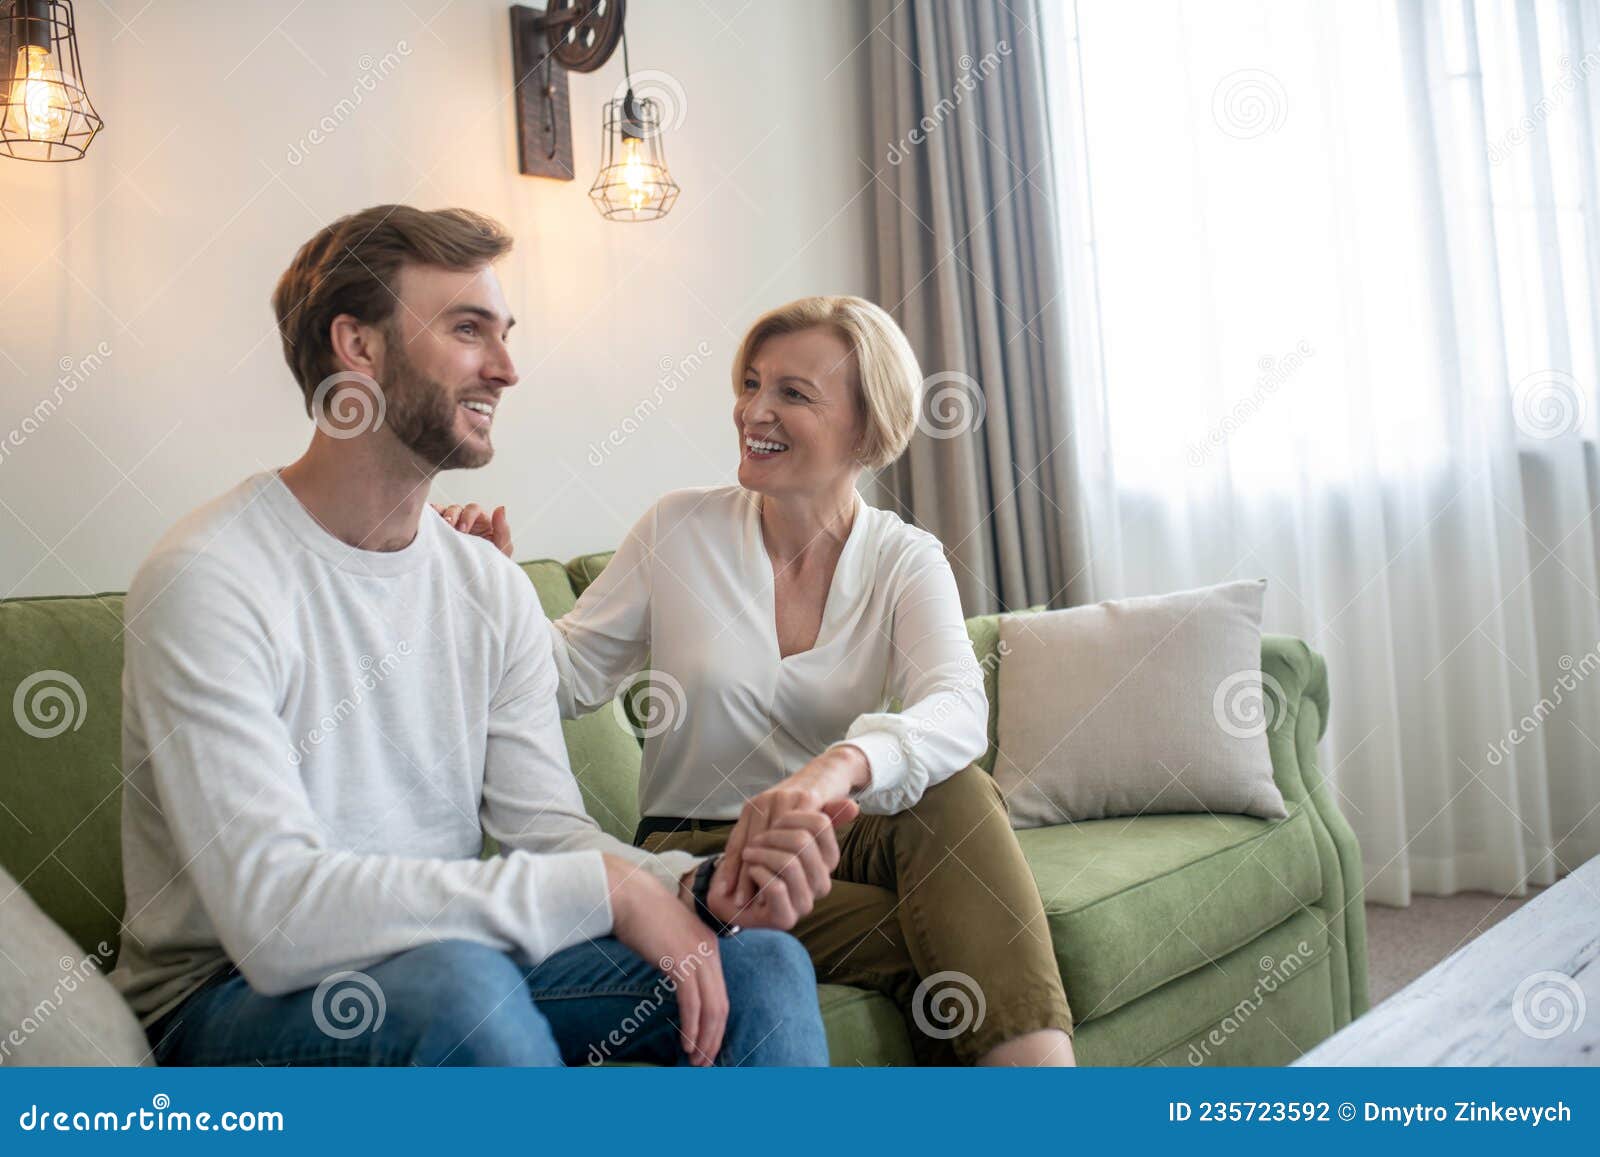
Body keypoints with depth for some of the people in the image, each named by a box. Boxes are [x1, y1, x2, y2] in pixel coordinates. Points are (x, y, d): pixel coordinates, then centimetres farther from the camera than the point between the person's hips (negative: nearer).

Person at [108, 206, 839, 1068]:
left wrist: (699, 887, -23)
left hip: (440, 975, 6)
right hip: (234, 998, -5)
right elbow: (275, 914, -28)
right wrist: (607, 888, -29)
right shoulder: (208, 580, -18)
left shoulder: (492, 586, 4)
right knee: (457, 978, -37)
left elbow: (548, 834, -1)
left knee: (762, 962, -11)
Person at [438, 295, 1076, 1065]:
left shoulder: (905, 560, -1)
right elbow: (571, 674, 4)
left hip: (839, 842, 2)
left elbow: (957, 707, -21)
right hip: (697, 850, -2)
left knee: (957, 793, -32)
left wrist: (842, 764, -42)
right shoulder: (679, 531, 0)